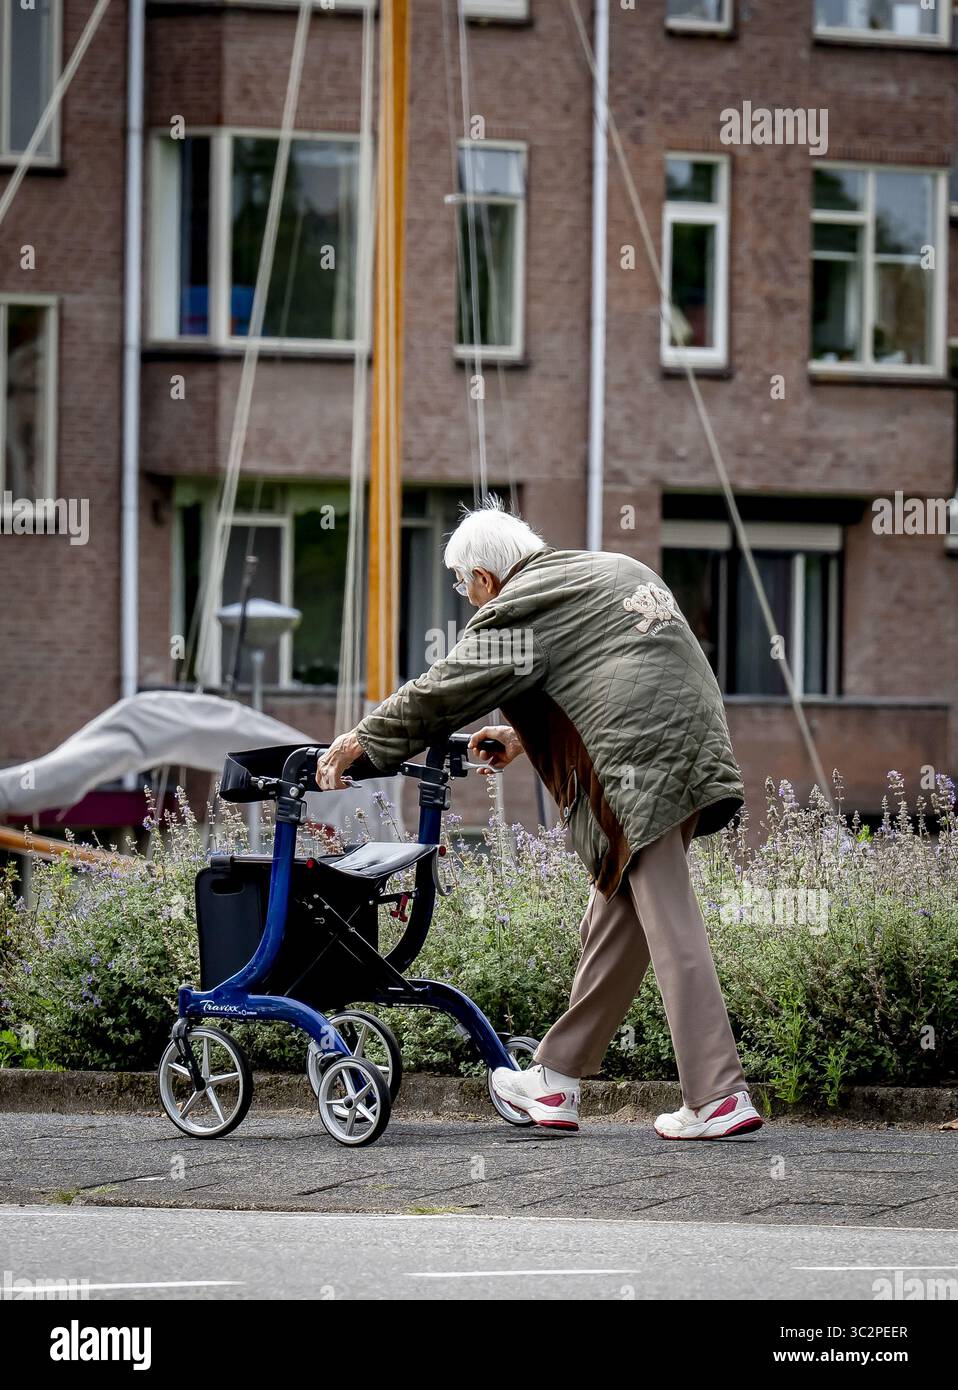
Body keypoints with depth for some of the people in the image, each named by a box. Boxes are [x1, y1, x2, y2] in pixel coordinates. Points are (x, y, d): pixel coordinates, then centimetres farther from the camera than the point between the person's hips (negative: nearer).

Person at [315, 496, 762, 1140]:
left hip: (643, 768, -9)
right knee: (613, 925, 13)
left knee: (672, 931, -10)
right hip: (696, 744, 9)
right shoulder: (616, 570, 25)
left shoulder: (517, 610, 0)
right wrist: (523, 735, 41)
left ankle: (720, 1098, -14)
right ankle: (558, 1081, 21)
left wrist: (361, 740, 17)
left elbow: (444, 692, 4)